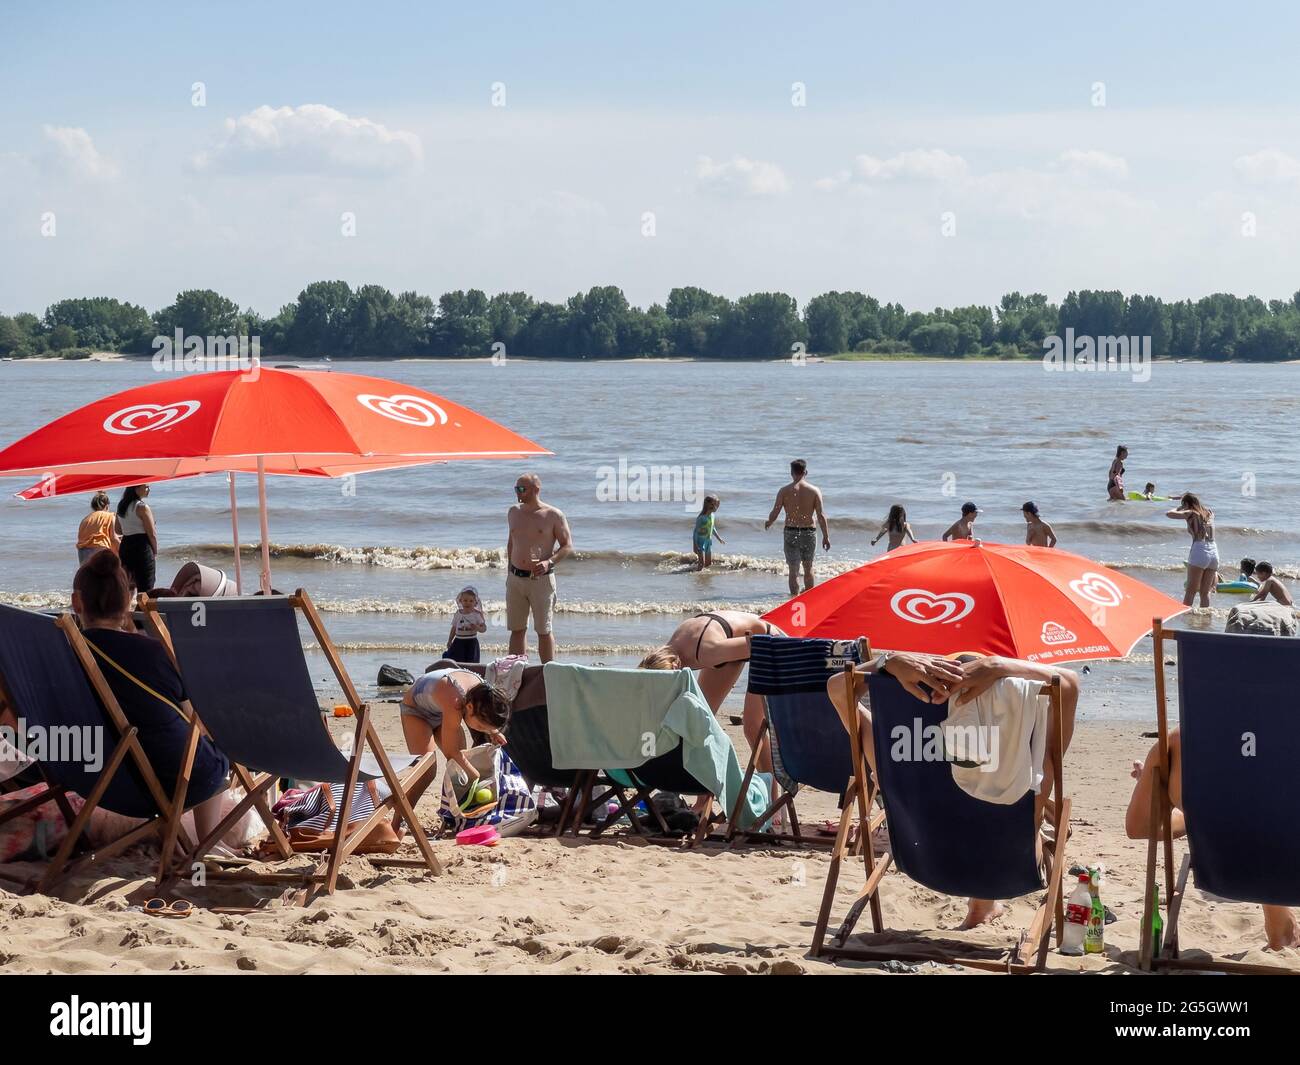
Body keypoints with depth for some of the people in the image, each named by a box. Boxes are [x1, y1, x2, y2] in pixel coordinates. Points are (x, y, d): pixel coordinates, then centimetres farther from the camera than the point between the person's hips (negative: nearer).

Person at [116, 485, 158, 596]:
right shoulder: (142, 507, -12)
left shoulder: (122, 506, 11)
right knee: (145, 589, -6)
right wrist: (155, 552, 0)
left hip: (124, 546, 8)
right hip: (142, 548, -8)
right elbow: (152, 534, -11)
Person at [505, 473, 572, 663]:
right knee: (517, 629, 8)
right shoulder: (514, 512, 11)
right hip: (515, 578, 5)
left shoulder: (554, 515, -5)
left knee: (544, 631, 0)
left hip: (541, 579, -5)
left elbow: (568, 546, -4)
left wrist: (549, 562, -20)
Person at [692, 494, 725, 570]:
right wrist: (695, 545, -21)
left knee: (709, 563, 12)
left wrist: (719, 538, 27)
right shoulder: (701, 518, -20)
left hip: (708, 541, 8)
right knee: (702, 563, -13)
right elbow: (696, 531, -18)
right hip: (700, 541, -8)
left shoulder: (712, 515, 3)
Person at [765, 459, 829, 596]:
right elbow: (821, 515, -5)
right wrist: (826, 536, 1)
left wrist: (768, 523, 18)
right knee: (808, 569, 17)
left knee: (794, 570, 1)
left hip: (791, 532, -1)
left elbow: (774, 514, -3)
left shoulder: (785, 491, -4)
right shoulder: (814, 490, -2)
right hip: (809, 532, 1)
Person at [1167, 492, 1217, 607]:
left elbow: (1169, 514, 0)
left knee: (1190, 591, -2)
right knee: (1205, 592, 10)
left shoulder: (1190, 514, -1)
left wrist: (1179, 507, 16)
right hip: (1214, 552, 5)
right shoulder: (1209, 513, 16)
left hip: (1199, 551, -5)